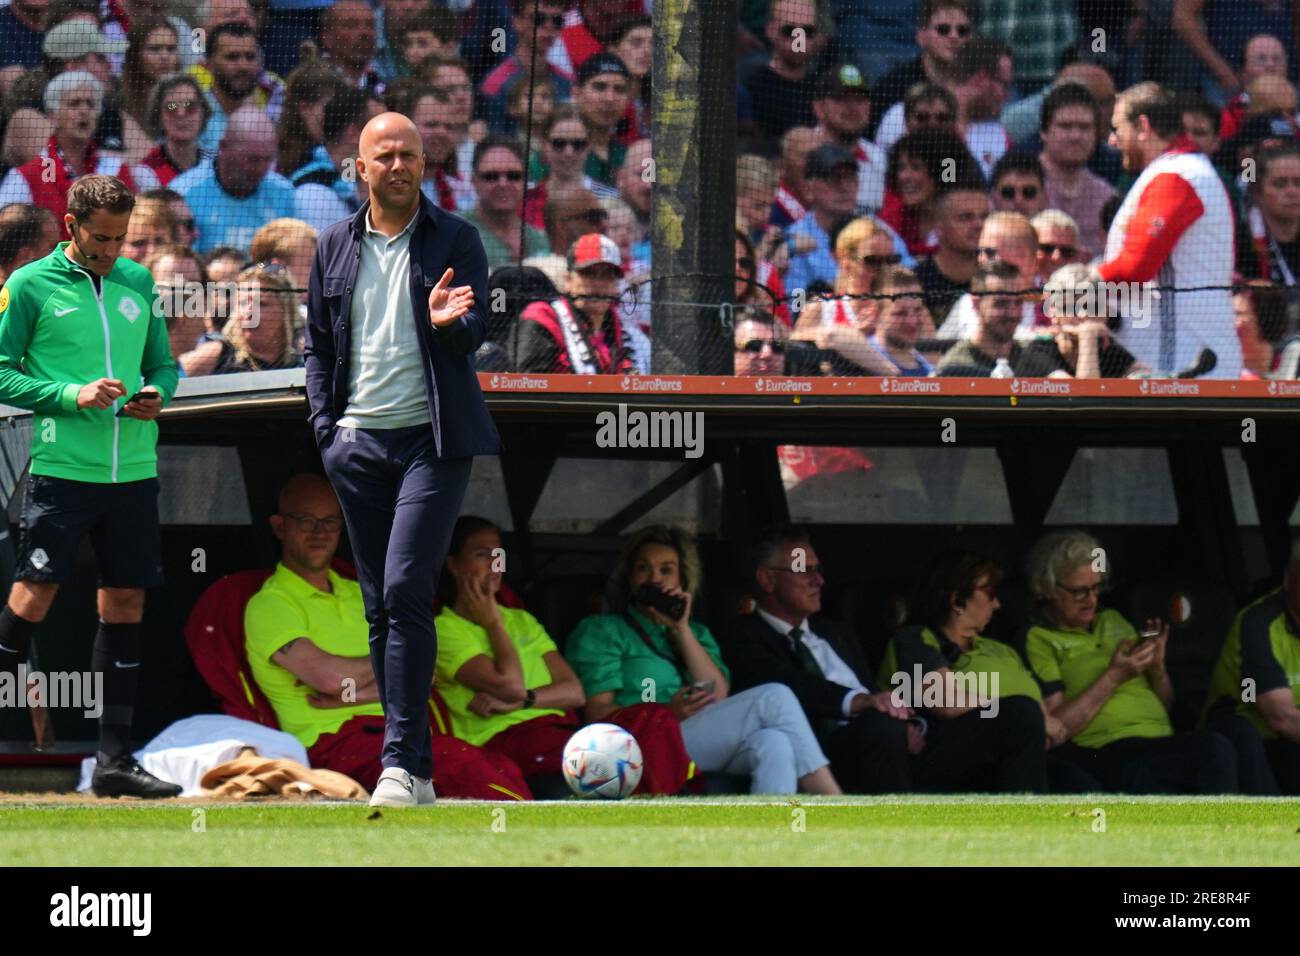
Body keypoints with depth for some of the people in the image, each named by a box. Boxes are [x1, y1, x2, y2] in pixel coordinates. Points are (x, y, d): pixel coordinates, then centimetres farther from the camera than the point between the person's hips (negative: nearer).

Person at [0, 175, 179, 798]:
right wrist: (73, 396, -15)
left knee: (125, 603, 4)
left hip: (133, 471, 5)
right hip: (62, 466, -5)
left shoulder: (138, 283, 13)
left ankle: (113, 759, 8)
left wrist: (157, 395, -1)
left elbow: (162, 362, 21)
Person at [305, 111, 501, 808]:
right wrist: (326, 427, 4)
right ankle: (414, 769, 10)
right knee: (380, 608, 5)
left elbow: (473, 335, -5)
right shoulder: (334, 246, 12)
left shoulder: (455, 240, 2)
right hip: (358, 443, 4)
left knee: (405, 592, -16)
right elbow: (317, 345, 16)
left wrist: (448, 322, -28)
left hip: (432, 441, -4)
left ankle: (401, 760, -17)